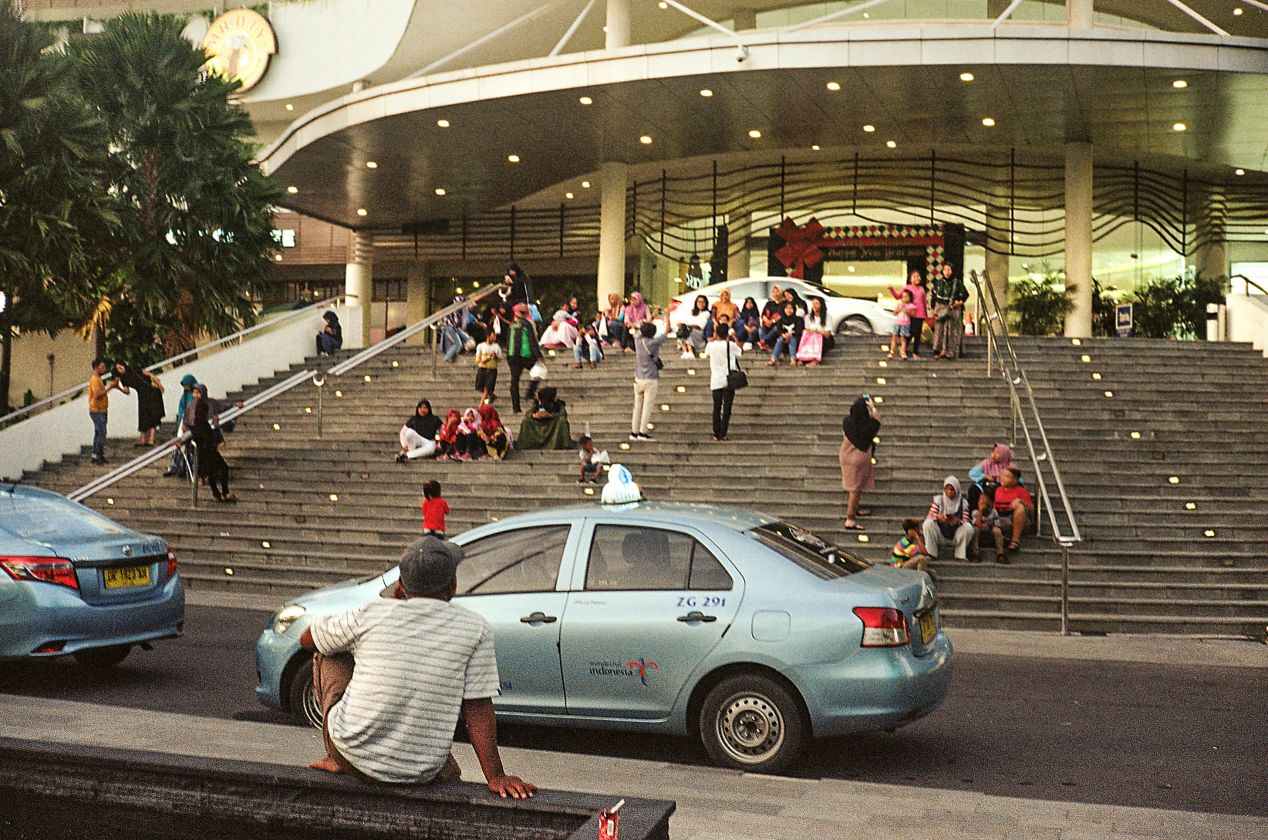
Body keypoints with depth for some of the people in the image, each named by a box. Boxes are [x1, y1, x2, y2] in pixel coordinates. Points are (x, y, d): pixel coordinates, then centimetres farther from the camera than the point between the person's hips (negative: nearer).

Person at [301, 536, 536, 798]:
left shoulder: (373, 613, -6)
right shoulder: (476, 629, -6)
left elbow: (307, 639, 13)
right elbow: (478, 710, -6)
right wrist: (496, 777, 0)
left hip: (354, 755, -2)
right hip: (421, 774, 3)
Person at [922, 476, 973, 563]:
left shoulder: (963, 503, -1)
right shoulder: (938, 499, -2)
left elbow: (965, 521, -7)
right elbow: (929, 516, -8)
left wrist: (957, 521, -30)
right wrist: (937, 517, -32)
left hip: (955, 535, 0)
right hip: (940, 535, 0)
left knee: (968, 527, -27)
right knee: (928, 523, -28)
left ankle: (961, 555, -12)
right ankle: (931, 554, -21)